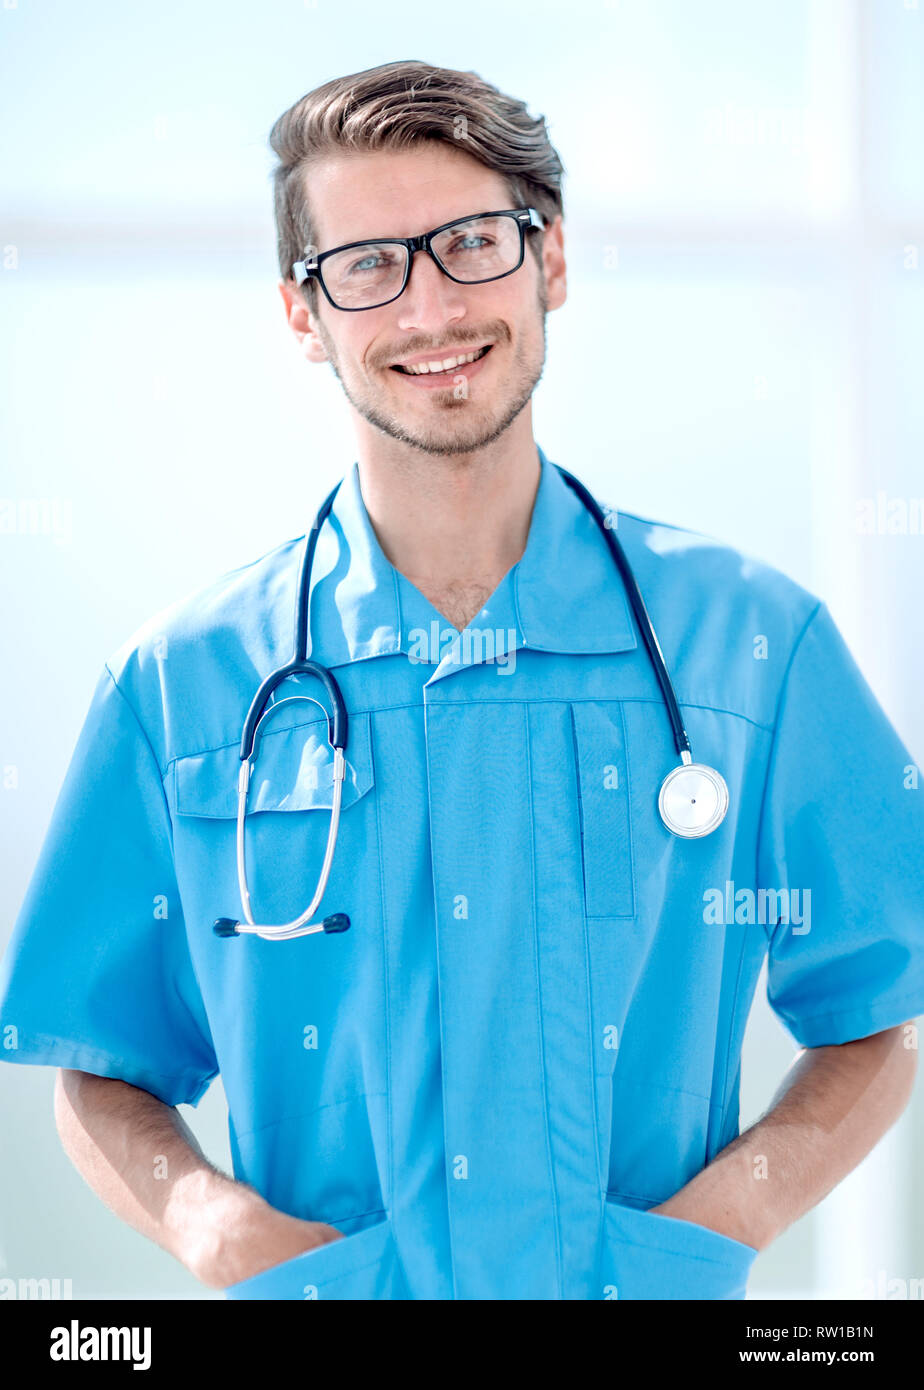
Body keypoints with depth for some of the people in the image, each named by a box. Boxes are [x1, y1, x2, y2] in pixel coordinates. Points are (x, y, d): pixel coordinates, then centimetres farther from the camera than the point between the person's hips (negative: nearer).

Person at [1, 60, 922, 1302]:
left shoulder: (757, 642, -2)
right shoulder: (179, 686, -1)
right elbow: (101, 1077, 3)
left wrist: (716, 1223, -13)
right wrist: (214, 1226, -16)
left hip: (653, 1293, 0)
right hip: (315, 1290, 0)